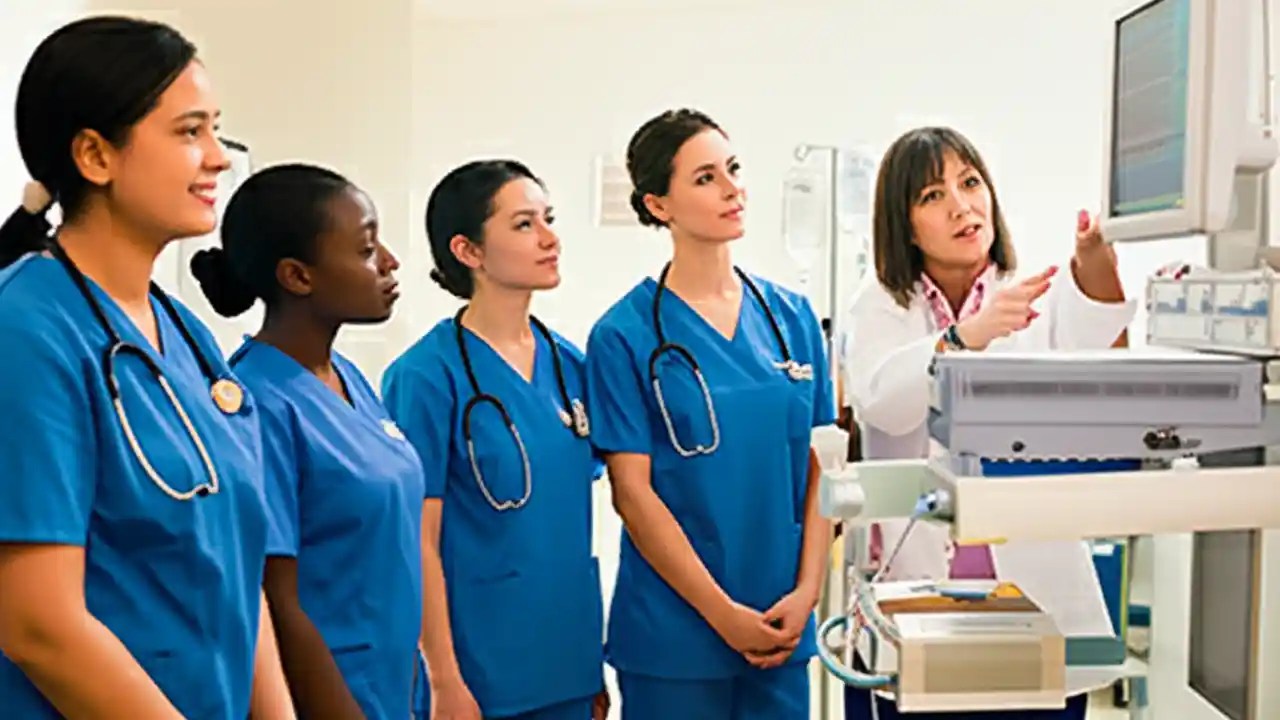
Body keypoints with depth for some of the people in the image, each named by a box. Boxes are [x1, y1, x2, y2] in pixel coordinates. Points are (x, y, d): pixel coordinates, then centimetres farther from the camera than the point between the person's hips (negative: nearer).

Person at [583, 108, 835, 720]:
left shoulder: (792, 317, 5)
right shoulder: (625, 335, -7)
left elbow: (818, 468, 5)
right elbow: (633, 492, -10)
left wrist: (806, 593, -5)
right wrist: (723, 613, -12)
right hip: (674, 632, -4)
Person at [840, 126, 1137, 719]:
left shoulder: (1043, 297, 4)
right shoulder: (880, 307, 4)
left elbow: (1091, 340, -19)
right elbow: (880, 398, -17)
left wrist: (1093, 262, -39)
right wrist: (969, 334, -33)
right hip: (910, 577, 0)